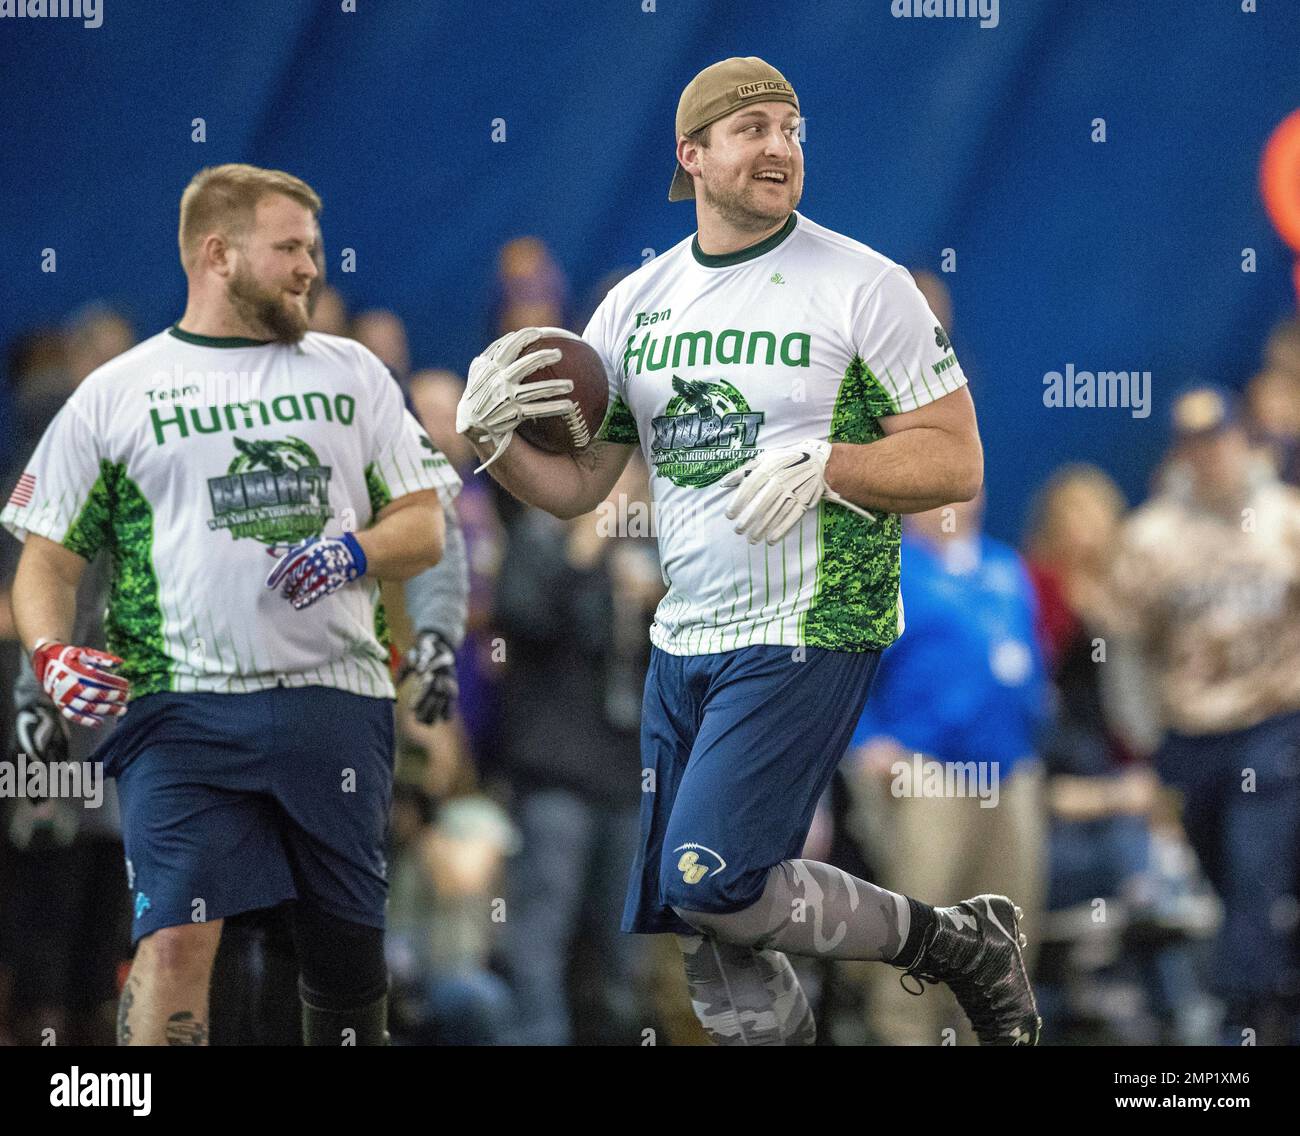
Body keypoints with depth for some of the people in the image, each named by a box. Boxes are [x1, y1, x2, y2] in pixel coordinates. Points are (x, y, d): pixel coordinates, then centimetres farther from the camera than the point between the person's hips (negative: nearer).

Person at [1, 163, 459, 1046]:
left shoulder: (353, 373, 15)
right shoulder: (115, 395, 9)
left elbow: (424, 530, 13)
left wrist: (356, 554, -9)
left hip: (336, 700, 3)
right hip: (184, 703, -3)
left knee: (348, 943, 7)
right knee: (174, 939, -17)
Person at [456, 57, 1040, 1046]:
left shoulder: (862, 285, -5)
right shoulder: (636, 304, 10)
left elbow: (956, 461, -6)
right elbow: (575, 486, 13)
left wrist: (824, 465, -21)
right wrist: (490, 438, -7)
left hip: (811, 637, -6)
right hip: (684, 645, 6)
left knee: (713, 884, -17)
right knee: (701, 923, 6)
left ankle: (962, 946, 2)